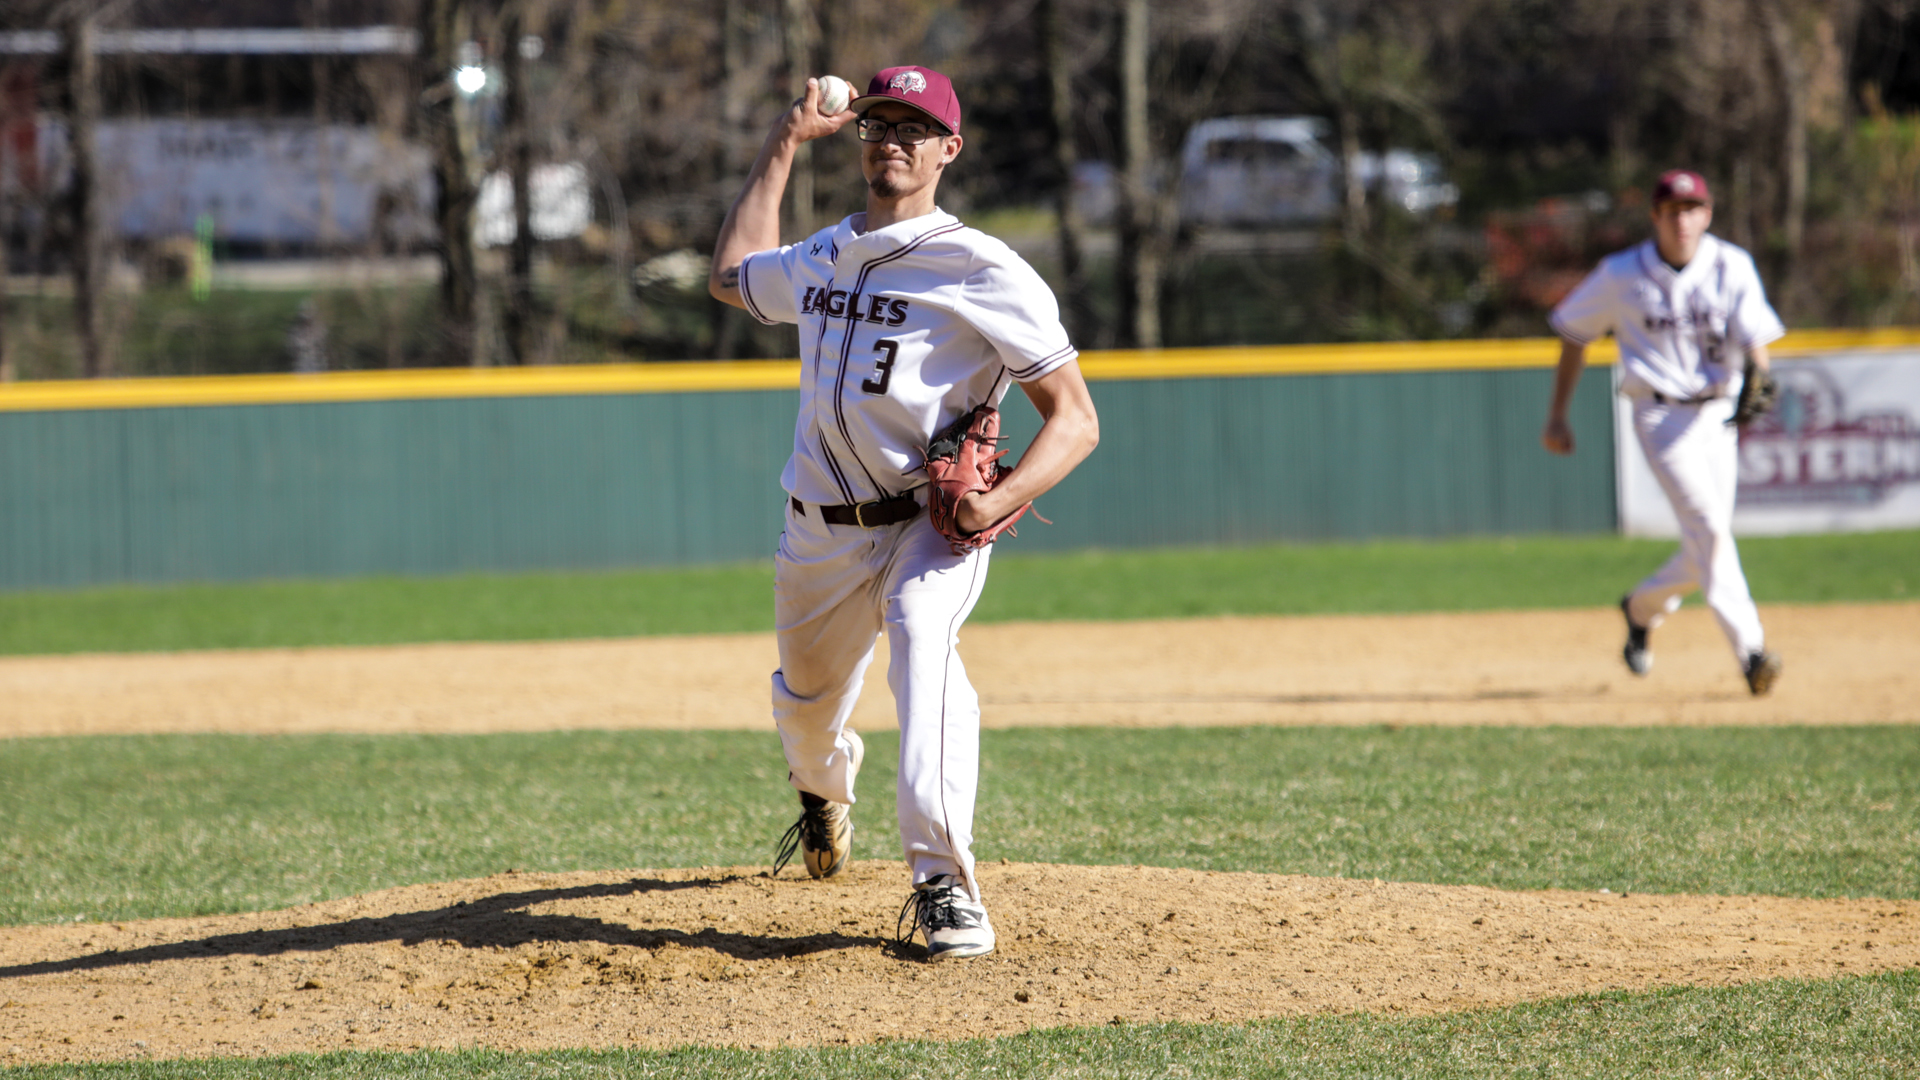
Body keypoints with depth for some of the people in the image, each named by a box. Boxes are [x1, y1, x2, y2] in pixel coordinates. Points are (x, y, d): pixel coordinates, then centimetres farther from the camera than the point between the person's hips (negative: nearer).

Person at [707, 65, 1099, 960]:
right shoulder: (822, 260, 11)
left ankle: (943, 882, -41)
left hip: (929, 524, -6)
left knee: (923, 644, -35)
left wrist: (1004, 498, -29)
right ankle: (823, 793, 59)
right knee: (807, 699, 20)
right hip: (820, 537, 6)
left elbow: (1074, 418, -11)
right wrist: (783, 146, 28)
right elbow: (732, 275, 35)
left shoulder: (984, 272, -9)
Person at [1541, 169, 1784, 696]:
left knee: (1703, 553, 9)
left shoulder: (1733, 268, -1)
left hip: (1718, 414, 4)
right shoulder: (1621, 275, -4)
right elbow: (1574, 334, 8)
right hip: (1662, 415, -4)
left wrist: (1756, 382, -31)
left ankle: (1642, 607, 38)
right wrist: (1557, 414, 8)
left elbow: (1755, 342, -8)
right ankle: (1750, 650, -25)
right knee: (1709, 528, -19)